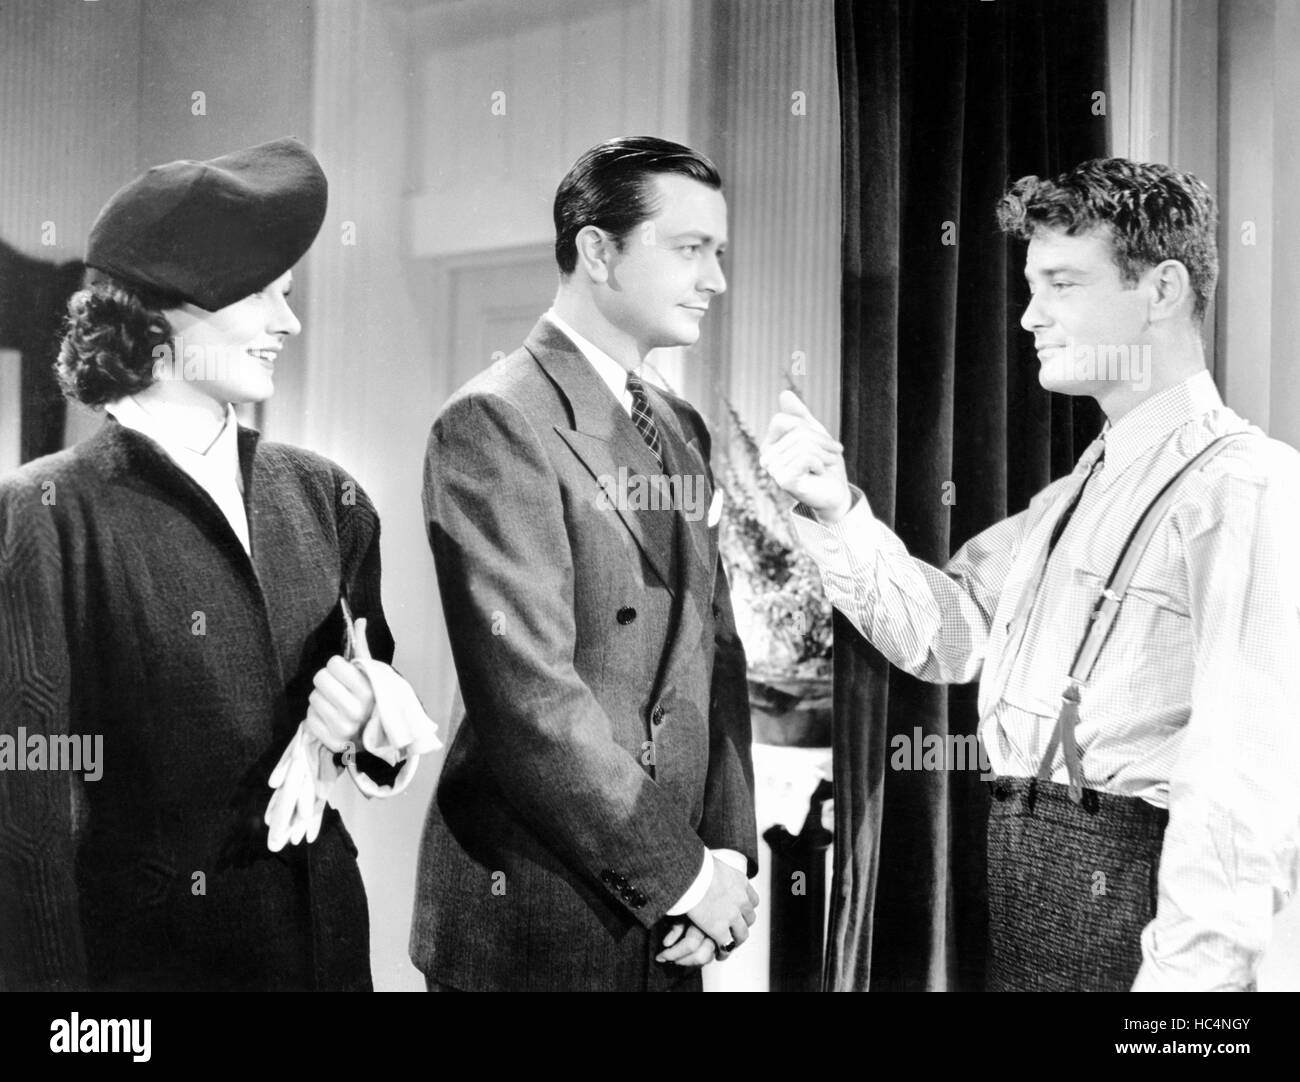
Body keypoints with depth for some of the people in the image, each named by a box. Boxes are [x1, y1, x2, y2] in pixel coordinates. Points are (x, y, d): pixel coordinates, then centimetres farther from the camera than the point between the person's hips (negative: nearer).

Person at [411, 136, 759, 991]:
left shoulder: (683, 431, 10)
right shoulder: (494, 422, -14)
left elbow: (716, 654, 10)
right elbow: (528, 694, -20)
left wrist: (729, 856, -1)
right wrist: (681, 875, -15)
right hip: (533, 921, -7)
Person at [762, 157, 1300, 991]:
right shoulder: (1081, 489, 15)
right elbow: (948, 630, 12)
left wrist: (1186, 970, -25)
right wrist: (839, 514, 0)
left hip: (1124, 882, -8)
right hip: (1025, 870, 8)